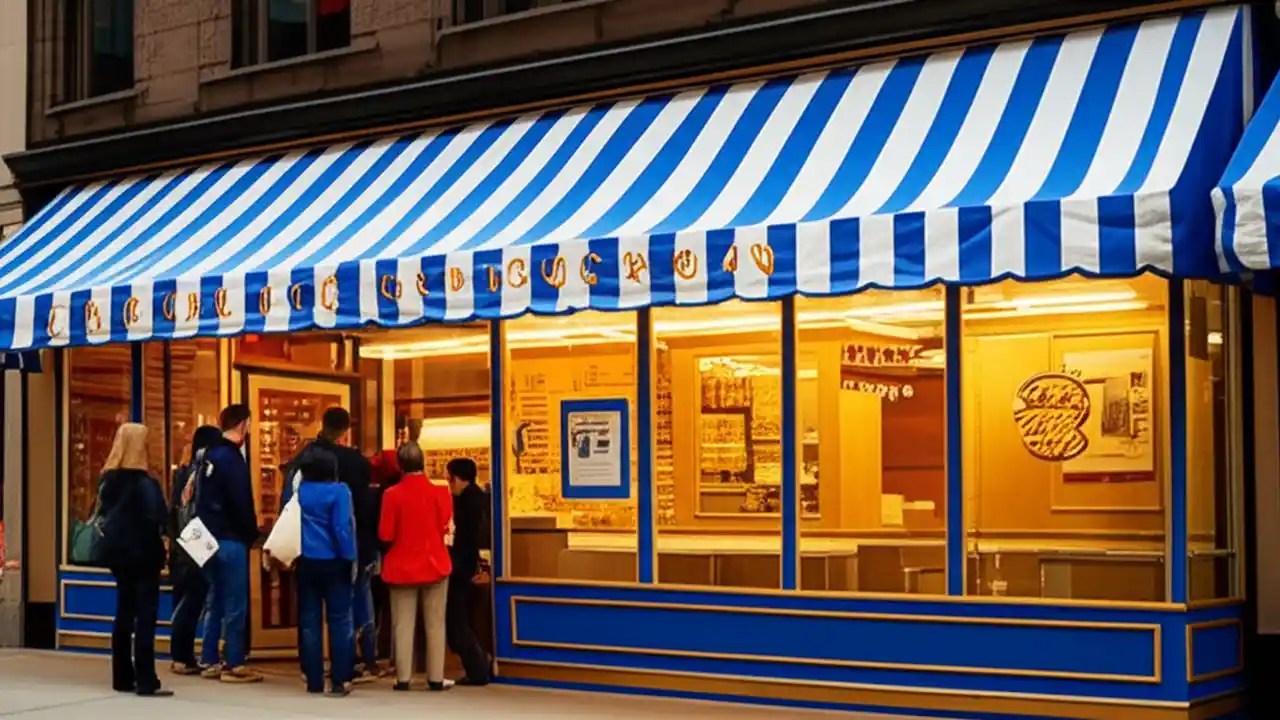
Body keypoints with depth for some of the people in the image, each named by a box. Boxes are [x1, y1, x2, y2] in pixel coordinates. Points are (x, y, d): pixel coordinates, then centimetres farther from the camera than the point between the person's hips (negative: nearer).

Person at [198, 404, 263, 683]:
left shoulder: (210, 455, 12)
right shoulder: (231, 457, -15)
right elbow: (241, 502, -17)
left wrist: (208, 528, 15)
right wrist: (252, 533, -5)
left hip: (210, 537, 9)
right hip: (230, 540, -9)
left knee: (214, 600, 14)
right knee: (235, 604, -4)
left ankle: (210, 661, 17)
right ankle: (233, 665, -2)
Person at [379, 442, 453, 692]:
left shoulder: (393, 495, -11)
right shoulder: (440, 492, -8)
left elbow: (385, 535, -8)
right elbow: (446, 528, -2)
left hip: (402, 566, -1)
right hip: (435, 564, 1)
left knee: (403, 625, 6)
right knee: (435, 624, 7)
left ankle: (403, 678, 5)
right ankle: (436, 678, 7)